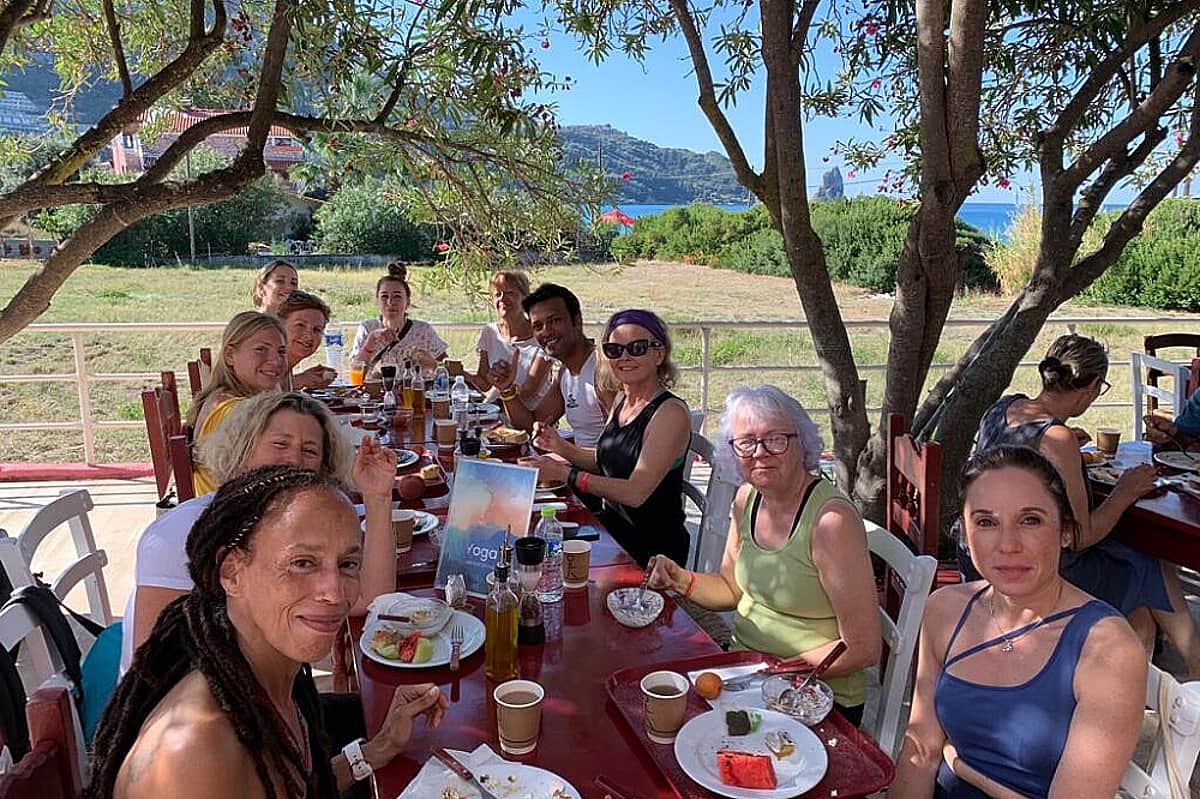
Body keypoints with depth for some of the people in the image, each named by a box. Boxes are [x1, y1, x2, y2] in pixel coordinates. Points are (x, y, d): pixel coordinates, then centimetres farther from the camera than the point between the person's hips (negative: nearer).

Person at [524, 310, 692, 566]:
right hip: (613, 528, 7)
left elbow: (635, 492, -23)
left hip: (653, 548, -7)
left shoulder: (671, 412, -18)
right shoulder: (621, 400, 7)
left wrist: (564, 473, -20)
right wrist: (560, 446, -2)